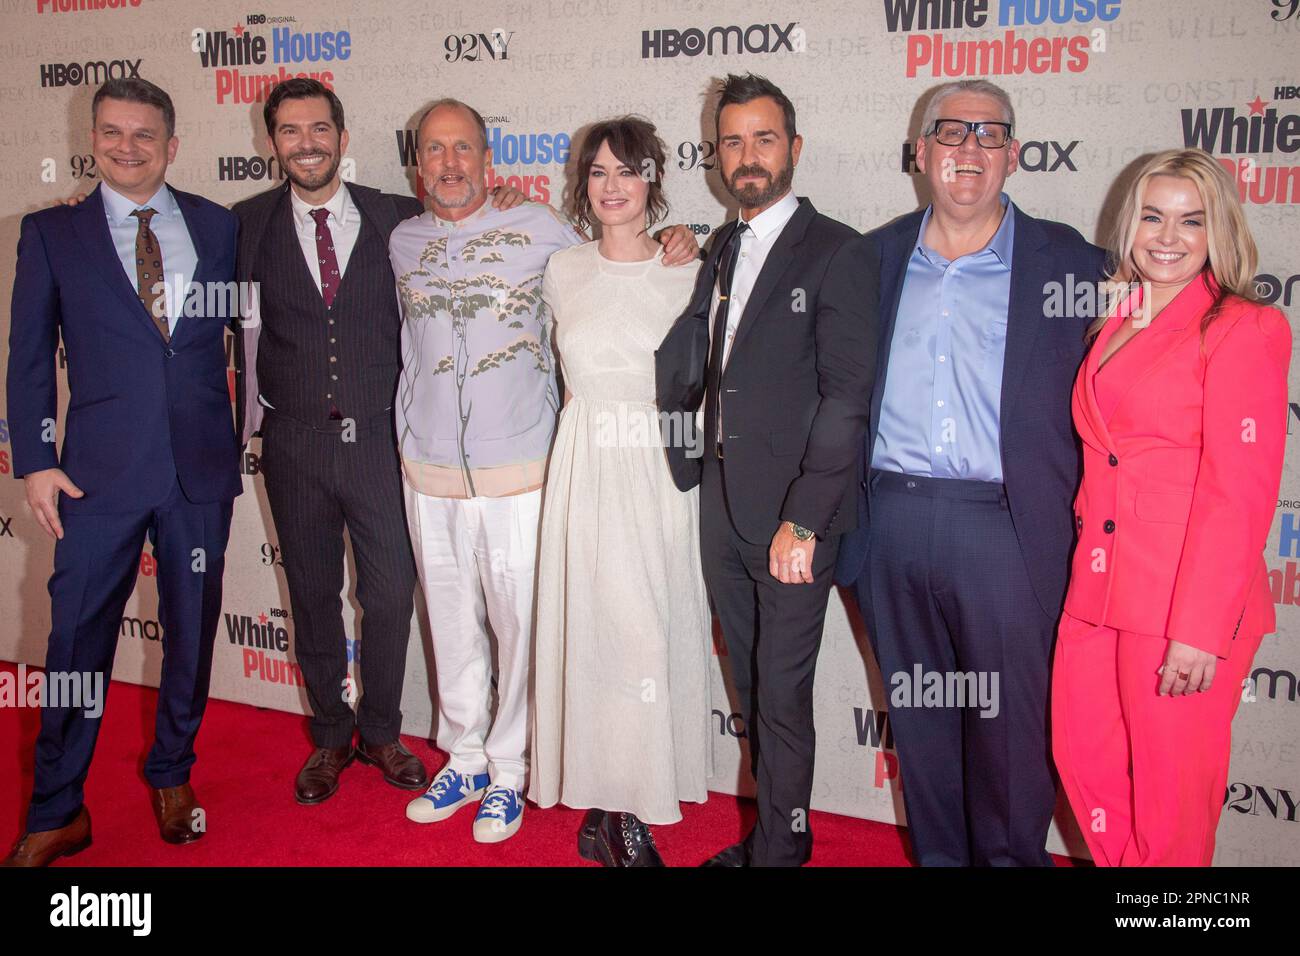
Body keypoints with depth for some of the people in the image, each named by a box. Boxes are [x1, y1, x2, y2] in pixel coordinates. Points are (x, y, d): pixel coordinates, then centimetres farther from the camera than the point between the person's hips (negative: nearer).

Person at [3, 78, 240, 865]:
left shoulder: (218, 227, 6)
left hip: (202, 470, 2)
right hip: (101, 472, -1)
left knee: (192, 631, 12)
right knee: (78, 638, 3)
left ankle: (173, 774, 33)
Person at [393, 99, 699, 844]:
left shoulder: (537, 228, -2)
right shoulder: (402, 242, 8)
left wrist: (675, 249, -8)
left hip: (518, 474, -3)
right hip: (431, 474, 3)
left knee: (520, 626, 4)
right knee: (453, 624, 14)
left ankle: (508, 771, 23)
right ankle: (465, 760, 32)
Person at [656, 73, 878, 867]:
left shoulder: (837, 253, -8)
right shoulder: (719, 251, 14)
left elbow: (847, 399, -14)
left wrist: (802, 521, -18)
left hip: (792, 517, -6)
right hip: (723, 509, 7)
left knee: (782, 692, 3)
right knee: (751, 686, 16)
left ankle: (780, 847, 21)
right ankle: (776, 830, 31)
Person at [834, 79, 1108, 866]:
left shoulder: (1068, 261, 1)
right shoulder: (876, 257, 10)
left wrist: (1086, 533, -7)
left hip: (1006, 530, -3)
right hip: (893, 526, 3)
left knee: (1013, 733, 4)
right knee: (920, 724, 15)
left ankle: (1013, 856, 25)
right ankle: (937, 855, 33)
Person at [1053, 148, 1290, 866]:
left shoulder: (1245, 329, -6)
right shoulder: (1114, 327, 15)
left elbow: (1240, 490, -13)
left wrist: (1200, 628, -18)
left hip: (1184, 596, -6)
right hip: (1097, 587, 6)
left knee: (1170, 790, 5)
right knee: (1084, 764, 12)